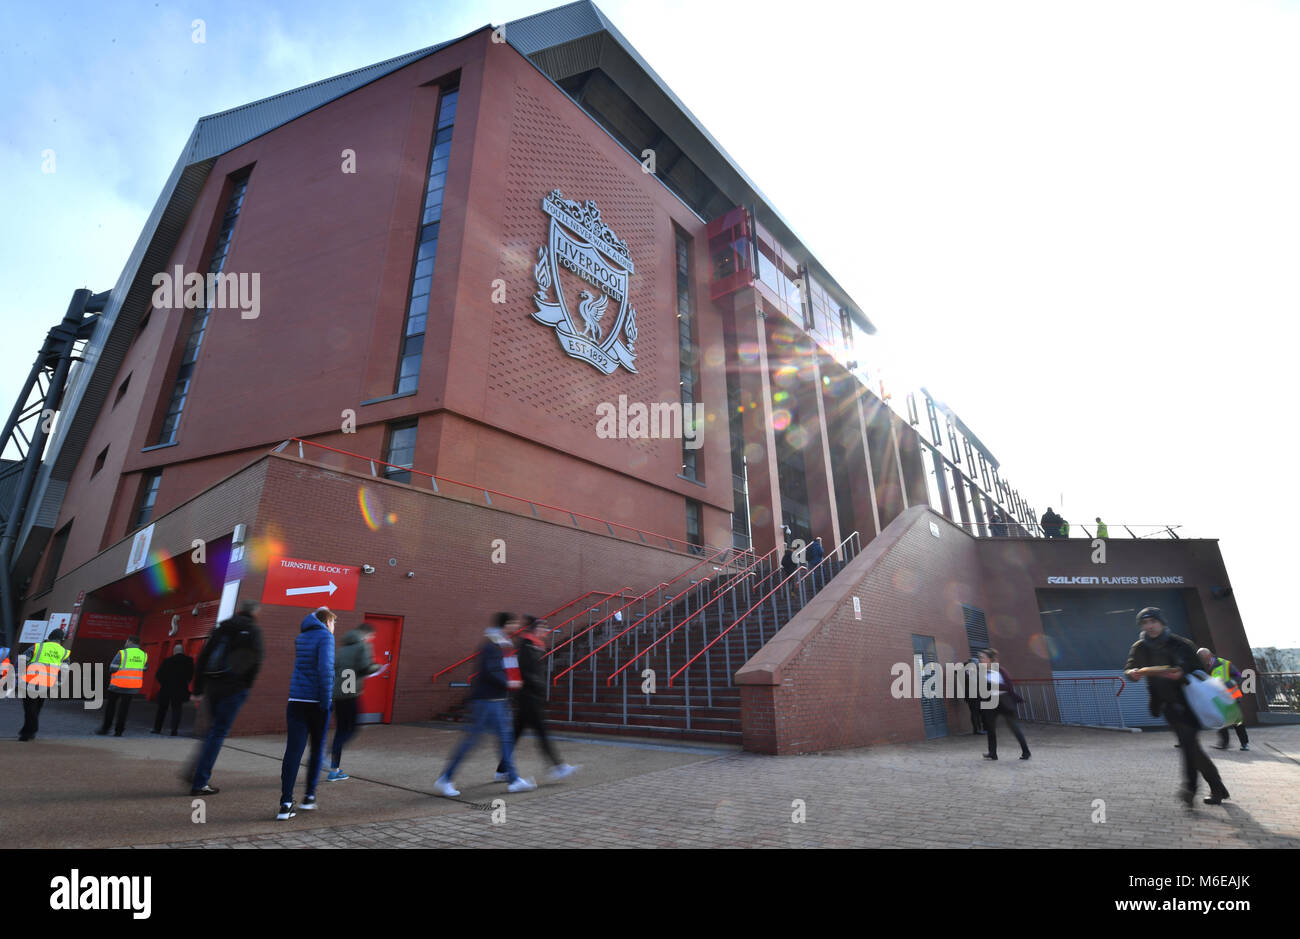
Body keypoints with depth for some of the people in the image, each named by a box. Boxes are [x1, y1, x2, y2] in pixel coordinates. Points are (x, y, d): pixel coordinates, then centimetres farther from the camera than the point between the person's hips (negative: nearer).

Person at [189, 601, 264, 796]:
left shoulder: (221, 628, 13)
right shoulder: (253, 630, -3)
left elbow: (202, 658, 12)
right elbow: (255, 662, -11)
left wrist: (198, 689, 15)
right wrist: (246, 686, 2)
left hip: (212, 686, 6)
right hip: (234, 688, -6)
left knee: (213, 729, 22)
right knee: (218, 732, 0)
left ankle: (195, 771, 18)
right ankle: (199, 783, 2)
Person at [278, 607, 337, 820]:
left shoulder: (300, 638, 13)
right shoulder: (325, 637, -8)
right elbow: (325, 668, -20)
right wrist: (326, 701, -13)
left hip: (297, 701, 5)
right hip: (317, 702, -5)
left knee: (293, 751, 1)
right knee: (317, 749, 12)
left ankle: (286, 804, -5)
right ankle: (309, 796, 19)